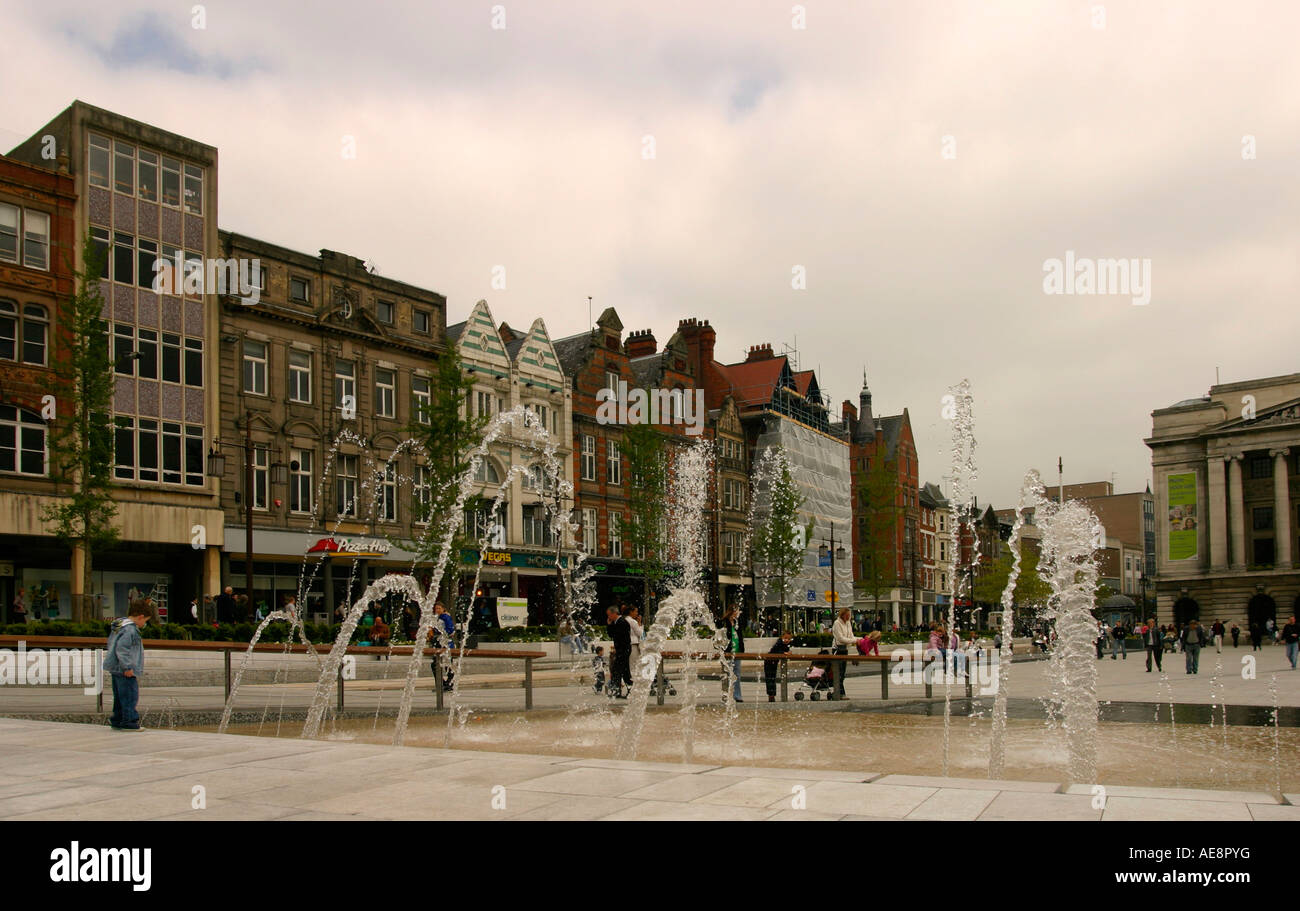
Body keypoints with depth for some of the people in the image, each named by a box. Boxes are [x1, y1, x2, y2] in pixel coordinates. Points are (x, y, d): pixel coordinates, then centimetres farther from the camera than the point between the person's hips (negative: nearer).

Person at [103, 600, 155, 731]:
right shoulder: (130, 630, -18)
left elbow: (111, 644, 26)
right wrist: (127, 667, -24)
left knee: (119, 696, 16)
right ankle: (129, 721, -3)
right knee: (130, 695, -5)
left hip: (117, 669, 10)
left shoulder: (118, 626, 15)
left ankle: (116, 720, 23)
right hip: (126, 671, -10)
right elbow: (121, 648, -25)